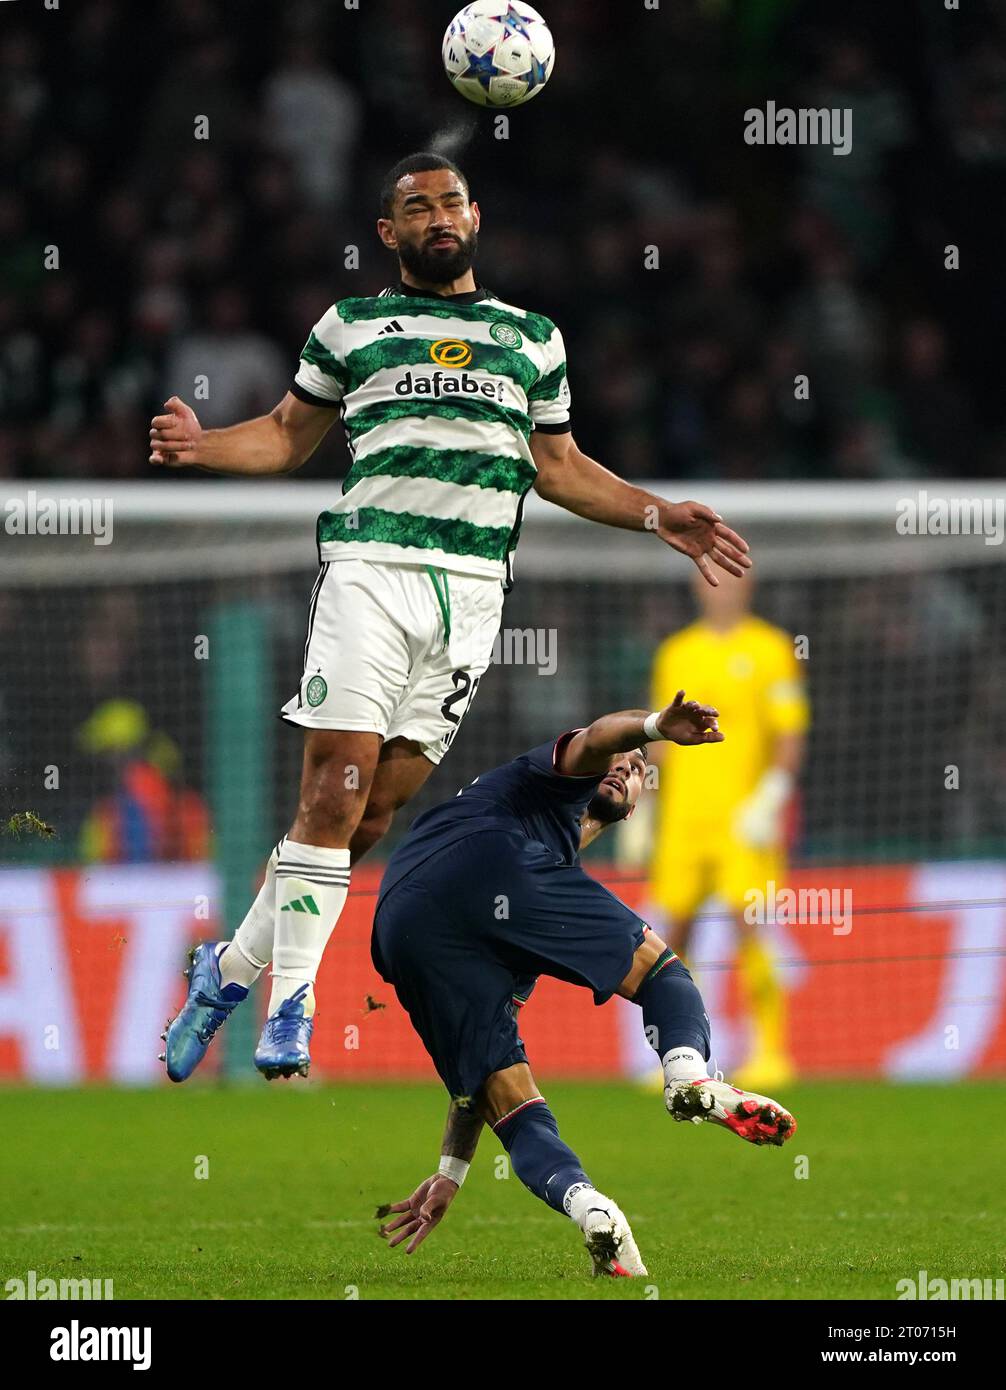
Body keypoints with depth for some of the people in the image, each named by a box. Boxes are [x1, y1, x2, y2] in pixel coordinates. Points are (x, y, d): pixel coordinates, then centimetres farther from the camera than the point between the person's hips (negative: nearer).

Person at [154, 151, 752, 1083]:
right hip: (370, 570, -2)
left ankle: (236, 964, 10)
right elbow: (289, 435, 18)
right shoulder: (351, 326, 14)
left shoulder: (532, 338, 21)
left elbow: (559, 466, 27)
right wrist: (201, 446, -1)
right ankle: (289, 1005, -9)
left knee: (375, 812, -3)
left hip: (472, 588, 2)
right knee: (336, 790, -13)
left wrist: (658, 516, 18)